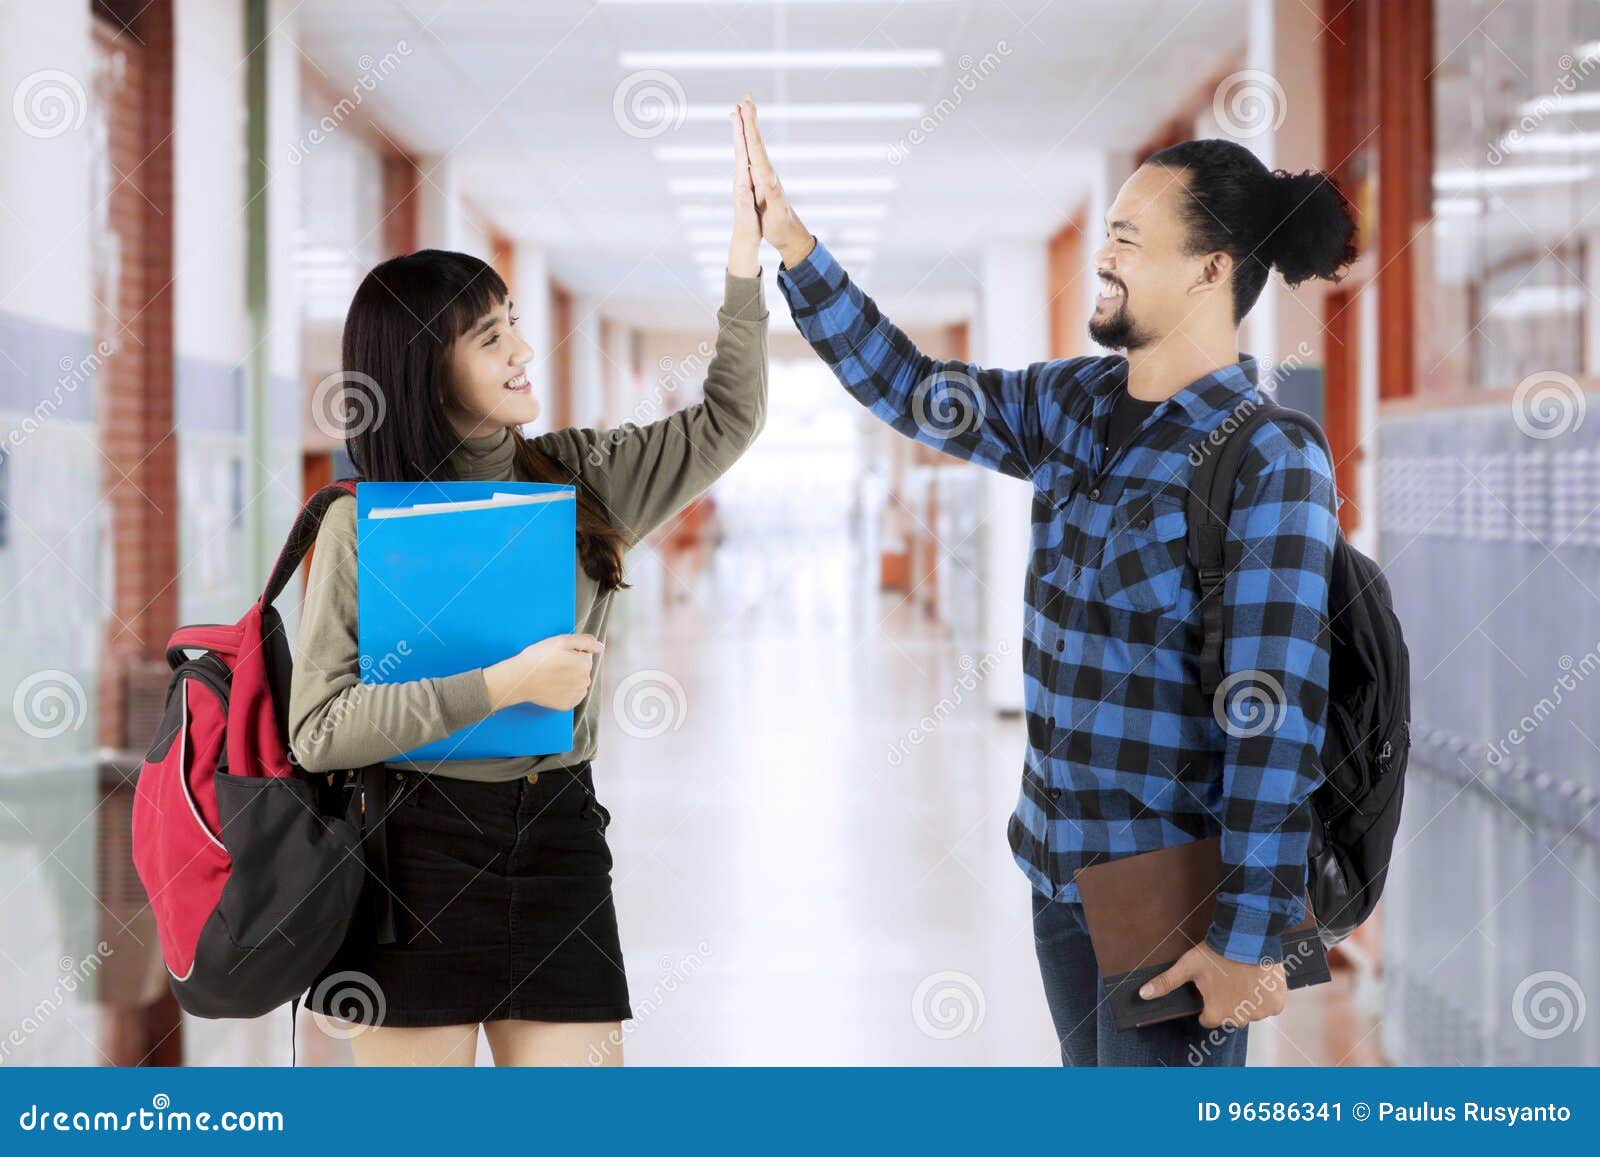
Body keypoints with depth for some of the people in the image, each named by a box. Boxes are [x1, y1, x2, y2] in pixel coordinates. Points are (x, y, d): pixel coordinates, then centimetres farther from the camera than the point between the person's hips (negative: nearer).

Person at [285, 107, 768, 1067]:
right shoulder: (365, 524, -5)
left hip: (558, 844, 4)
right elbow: (319, 728, -13)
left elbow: (727, 423, 11)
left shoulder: (579, 480, 9)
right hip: (418, 859, -4)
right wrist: (502, 685, -17)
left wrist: (746, 259, 1)